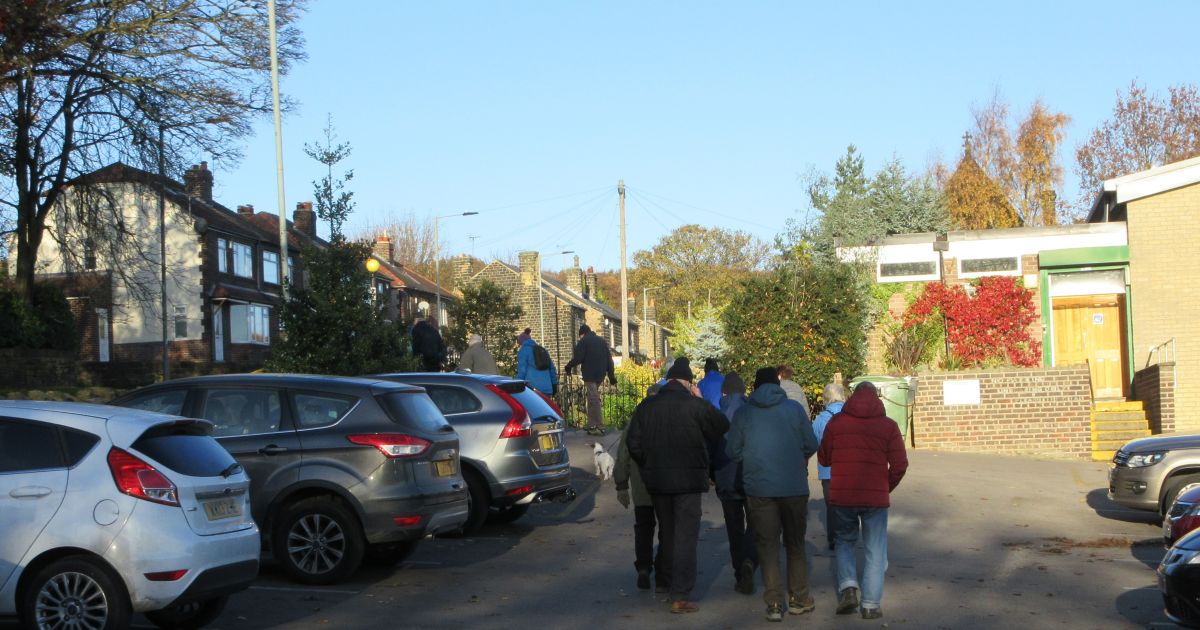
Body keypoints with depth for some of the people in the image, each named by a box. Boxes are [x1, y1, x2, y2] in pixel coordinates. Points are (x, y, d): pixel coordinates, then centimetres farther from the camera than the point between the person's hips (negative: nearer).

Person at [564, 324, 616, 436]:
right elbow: (609, 358, 15)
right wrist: (611, 375, 16)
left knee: (594, 400, -8)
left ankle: (600, 427, -12)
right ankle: (592, 425, 17)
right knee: (593, 399, 16)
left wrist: (569, 366, 7)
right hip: (600, 375, 7)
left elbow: (578, 358, -11)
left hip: (590, 375, -7)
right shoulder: (601, 341, 17)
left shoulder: (583, 341, -4)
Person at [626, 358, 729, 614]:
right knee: (686, 537, -1)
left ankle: (672, 585, 29)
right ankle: (679, 596, -6)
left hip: (657, 481, 4)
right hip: (687, 480, -4)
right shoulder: (695, 405, -13)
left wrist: (649, 467, 13)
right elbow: (722, 427, 0)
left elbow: (634, 444, 0)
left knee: (668, 535, 19)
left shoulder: (646, 407, -1)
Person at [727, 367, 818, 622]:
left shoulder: (743, 413, 1)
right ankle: (799, 598, 20)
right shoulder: (795, 408, 0)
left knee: (767, 546, 6)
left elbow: (734, 451, 2)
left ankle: (774, 603, 0)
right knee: (795, 544, 15)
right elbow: (811, 446, 1)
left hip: (759, 488, 0)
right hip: (794, 486, 0)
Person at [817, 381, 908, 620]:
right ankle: (871, 604, 9)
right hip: (876, 497, -1)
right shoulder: (888, 425, -1)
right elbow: (900, 464, -4)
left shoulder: (835, 422, 1)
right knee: (874, 551, 9)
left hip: (842, 495, 1)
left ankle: (848, 586, -1)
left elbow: (823, 459, 7)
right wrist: (886, 488, 12)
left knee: (844, 541, 20)